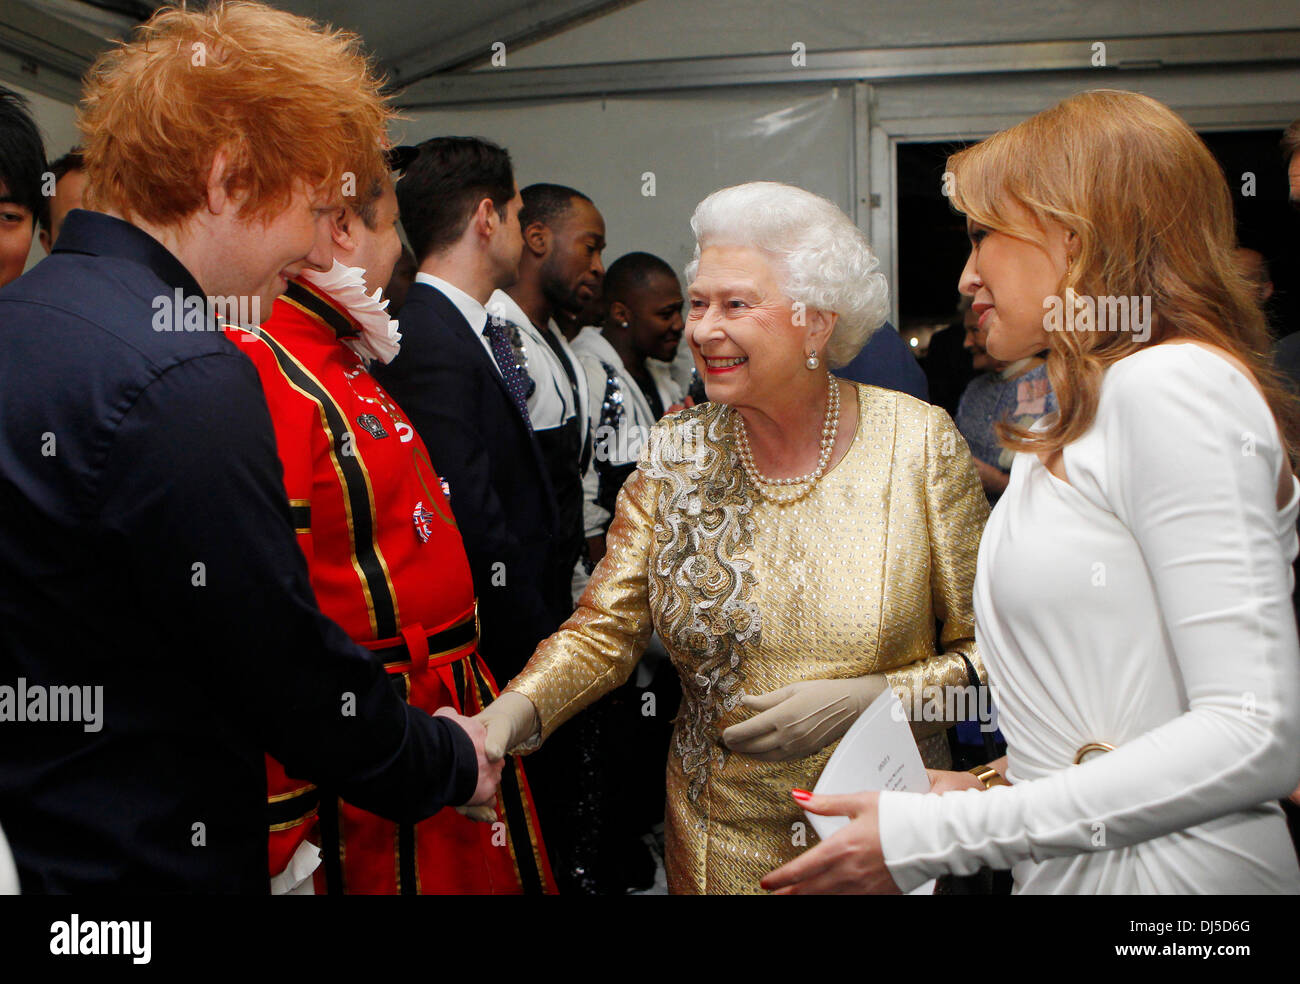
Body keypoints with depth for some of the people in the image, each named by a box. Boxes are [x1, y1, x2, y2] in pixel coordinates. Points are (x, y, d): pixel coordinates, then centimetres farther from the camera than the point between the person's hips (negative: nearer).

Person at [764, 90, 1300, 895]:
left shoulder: (1170, 386, -15)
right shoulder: (1088, 417, 11)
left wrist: (944, 835, -22)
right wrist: (1002, 791, 1)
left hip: (1168, 869, -7)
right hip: (1080, 865, 7)